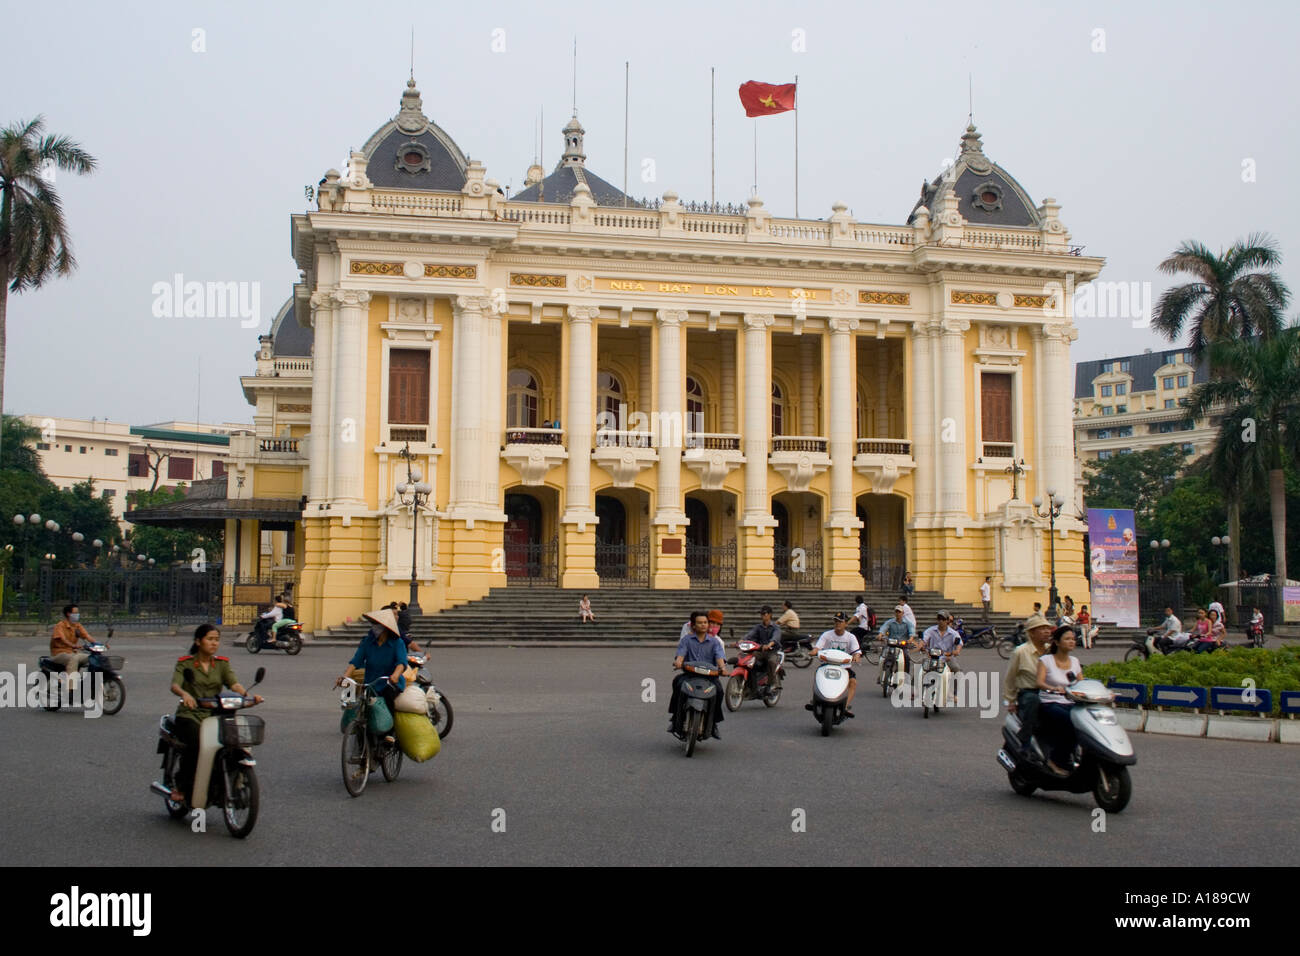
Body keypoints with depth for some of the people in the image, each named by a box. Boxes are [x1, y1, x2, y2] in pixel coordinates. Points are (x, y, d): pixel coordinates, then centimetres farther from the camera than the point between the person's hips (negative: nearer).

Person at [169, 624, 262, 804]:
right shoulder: (185, 663, 4)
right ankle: (179, 785, -10)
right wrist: (184, 694, -36)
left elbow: (233, 683, -3)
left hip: (215, 715, 3)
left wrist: (247, 694, -25)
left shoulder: (222, 663, 12)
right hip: (189, 715, -3)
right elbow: (174, 684, -12)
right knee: (196, 744, -31)